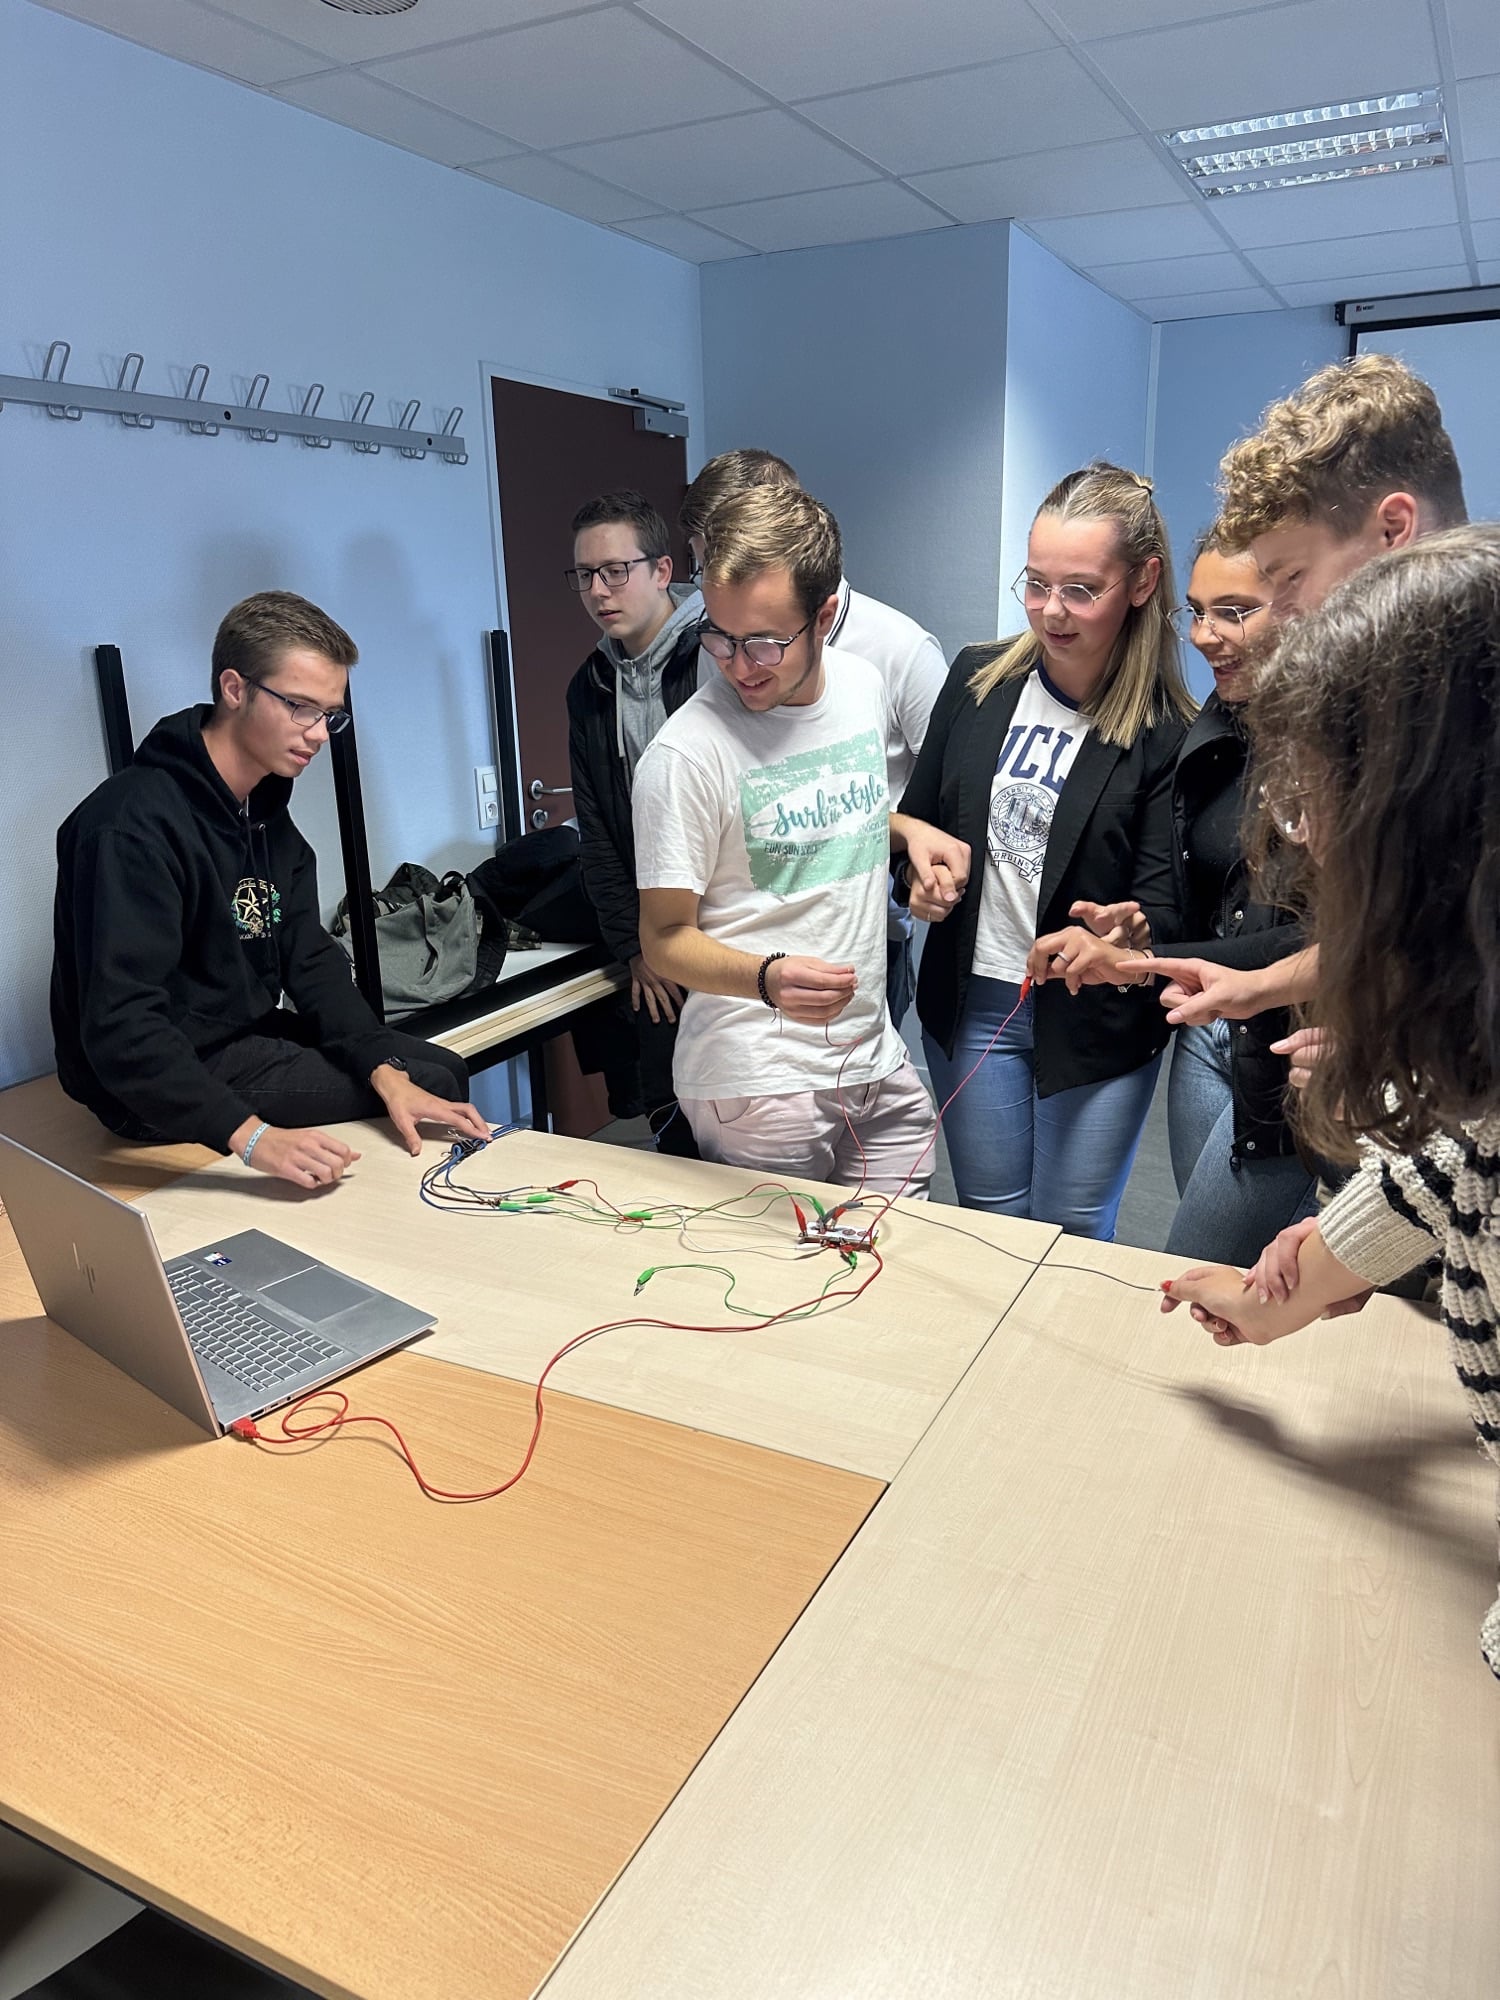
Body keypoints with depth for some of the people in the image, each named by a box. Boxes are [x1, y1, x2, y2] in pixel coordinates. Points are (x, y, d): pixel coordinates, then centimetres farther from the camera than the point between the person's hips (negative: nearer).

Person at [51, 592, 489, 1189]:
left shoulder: (267, 811, 6)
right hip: (160, 1085, -9)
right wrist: (252, 1137, -42)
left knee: (442, 1073, 7)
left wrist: (386, 1071, -15)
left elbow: (310, 961, 0)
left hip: (249, 1035, 9)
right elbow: (121, 1028, -32)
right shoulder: (135, 825, -24)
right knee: (429, 1079, -12)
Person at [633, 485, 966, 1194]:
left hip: (876, 1055, 6)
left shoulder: (863, 685, 2)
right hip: (757, 1085, -5)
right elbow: (665, 936, -13)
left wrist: (905, 828, 1)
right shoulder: (686, 754, -17)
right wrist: (768, 978, -31)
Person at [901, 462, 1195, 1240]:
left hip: (1097, 1020, -3)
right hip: (973, 1000, 3)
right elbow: (919, 817, 11)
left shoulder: (1167, 732, -13)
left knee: (1073, 1241, 12)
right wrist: (920, 877, -11)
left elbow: (1161, 904, -14)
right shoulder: (977, 679, -1)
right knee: (989, 1229, 16)